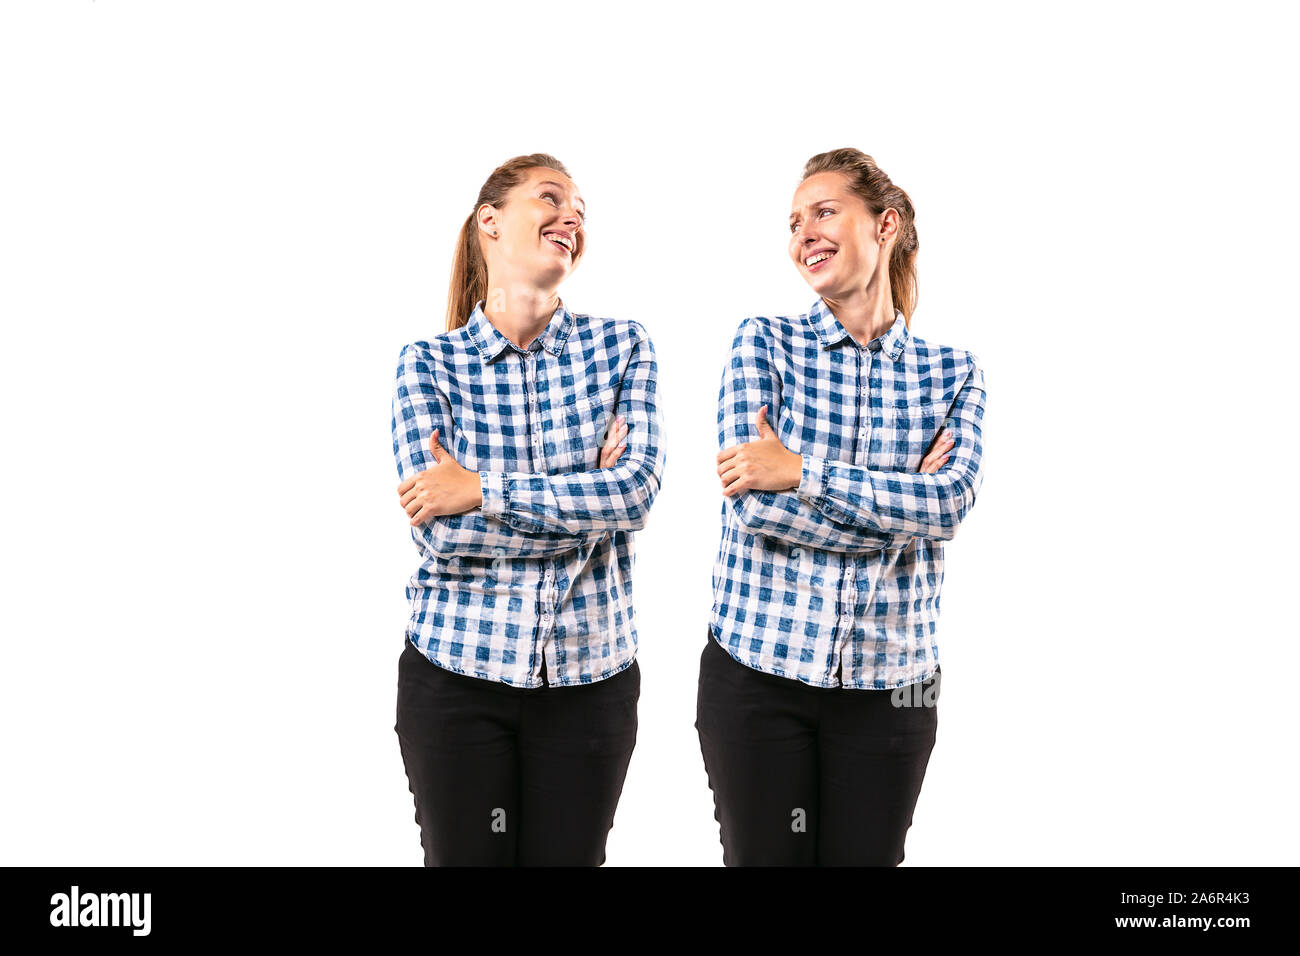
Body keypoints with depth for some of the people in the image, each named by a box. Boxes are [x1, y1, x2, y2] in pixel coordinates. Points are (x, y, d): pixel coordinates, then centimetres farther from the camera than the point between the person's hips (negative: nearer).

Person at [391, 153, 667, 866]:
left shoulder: (623, 347, 2)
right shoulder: (428, 363, -2)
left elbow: (638, 491, -13)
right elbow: (440, 532, -13)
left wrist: (481, 488, -18)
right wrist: (588, 500, -13)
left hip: (591, 674, 1)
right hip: (456, 672, -1)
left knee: (569, 856, 10)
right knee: (465, 857, 9)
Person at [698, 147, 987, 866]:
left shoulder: (952, 371, 5)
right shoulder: (765, 342, 1)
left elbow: (952, 502, -13)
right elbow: (751, 502, -11)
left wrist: (800, 471, -19)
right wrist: (901, 507, -12)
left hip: (888, 683, 1)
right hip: (758, 666, -1)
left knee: (864, 857, 8)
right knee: (763, 857, 5)